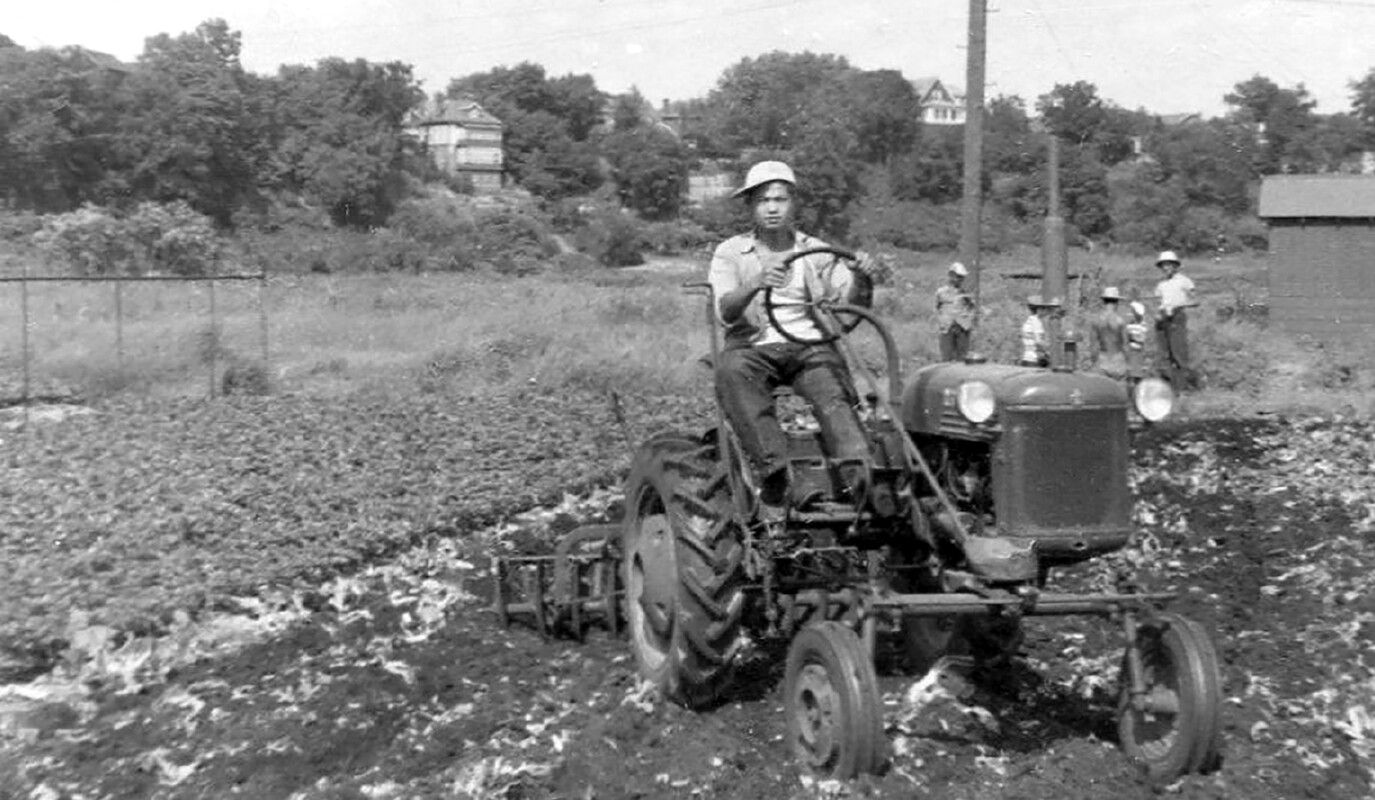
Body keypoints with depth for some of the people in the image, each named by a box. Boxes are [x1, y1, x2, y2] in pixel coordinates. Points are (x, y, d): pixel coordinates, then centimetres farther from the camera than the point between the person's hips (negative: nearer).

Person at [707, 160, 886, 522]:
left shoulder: (818, 252, 13)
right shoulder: (730, 253, 7)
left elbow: (850, 306, 1)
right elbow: (725, 312, -10)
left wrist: (862, 280, -22)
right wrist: (755, 285, -31)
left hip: (809, 346, 1)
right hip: (753, 347, -1)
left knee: (830, 382, -32)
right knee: (732, 370, -35)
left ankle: (859, 474, -49)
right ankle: (773, 476, -39)